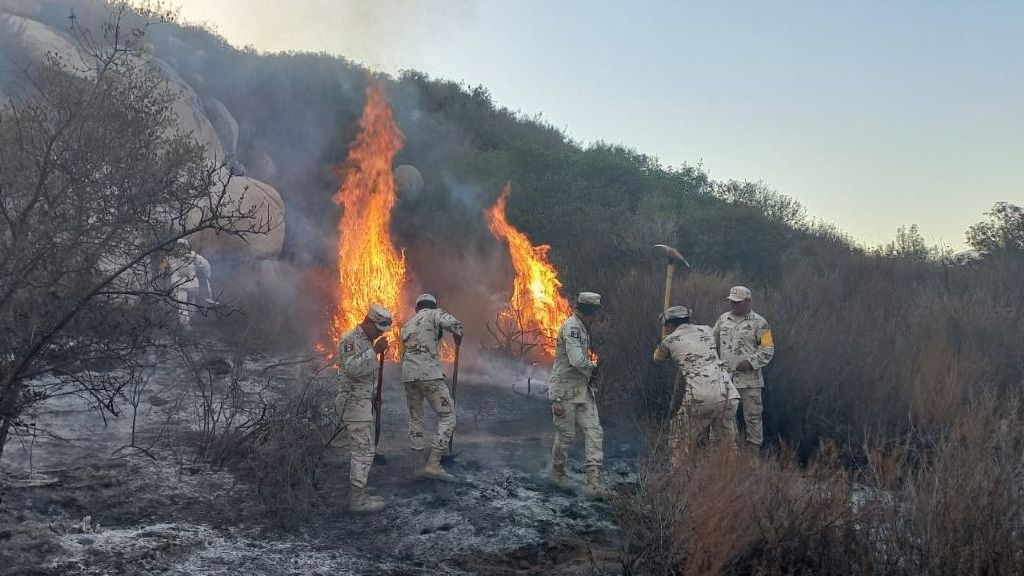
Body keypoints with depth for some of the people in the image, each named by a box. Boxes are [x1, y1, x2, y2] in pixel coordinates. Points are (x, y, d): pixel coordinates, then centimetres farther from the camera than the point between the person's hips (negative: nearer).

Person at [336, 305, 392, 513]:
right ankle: (357, 500, -8)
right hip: (354, 401, -10)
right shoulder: (350, 340, -15)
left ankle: (358, 494, 16)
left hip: (362, 402, 10)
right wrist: (375, 351, -33)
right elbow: (352, 369, -29)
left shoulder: (367, 342, 17)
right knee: (364, 450, -10)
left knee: (359, 449, 11)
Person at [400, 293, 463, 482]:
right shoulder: (435, 314, 6)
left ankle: (418, 465, 16)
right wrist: (458, 338, 4)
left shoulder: (408, 324, 24)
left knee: (415, 418, 18)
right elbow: (454, 324, -15)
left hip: (408, 374, 7)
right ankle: (433, 464, -13)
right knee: (447, 417, -2)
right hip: (429, 373, -7)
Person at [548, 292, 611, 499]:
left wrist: (591, 373, 8)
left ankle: (594, 483, -6)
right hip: (565, 391, -9)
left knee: (594, 432, -3)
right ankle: (557, 472, 29)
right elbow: (577, 361, -27)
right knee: (566, 435, 4)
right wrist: (593, 366, -7)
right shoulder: (571, 327, -17)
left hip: (583, 390, 9)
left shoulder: (582, 328, 14)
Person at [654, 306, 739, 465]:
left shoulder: (669, 341, 8)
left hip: (698, 397, -4)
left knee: (682, 445, 13)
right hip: (727, 393, 4)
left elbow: (658, 358, 30)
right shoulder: (707, 330, 16)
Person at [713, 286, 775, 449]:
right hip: (725, 377, 4)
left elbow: (768, 350, -5)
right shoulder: (723, 319, 10)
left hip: (749, 379, -4)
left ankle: (753, 450, 13)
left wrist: (751, 362, -16)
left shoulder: (759, 322, -4)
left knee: (752, 416, 3)